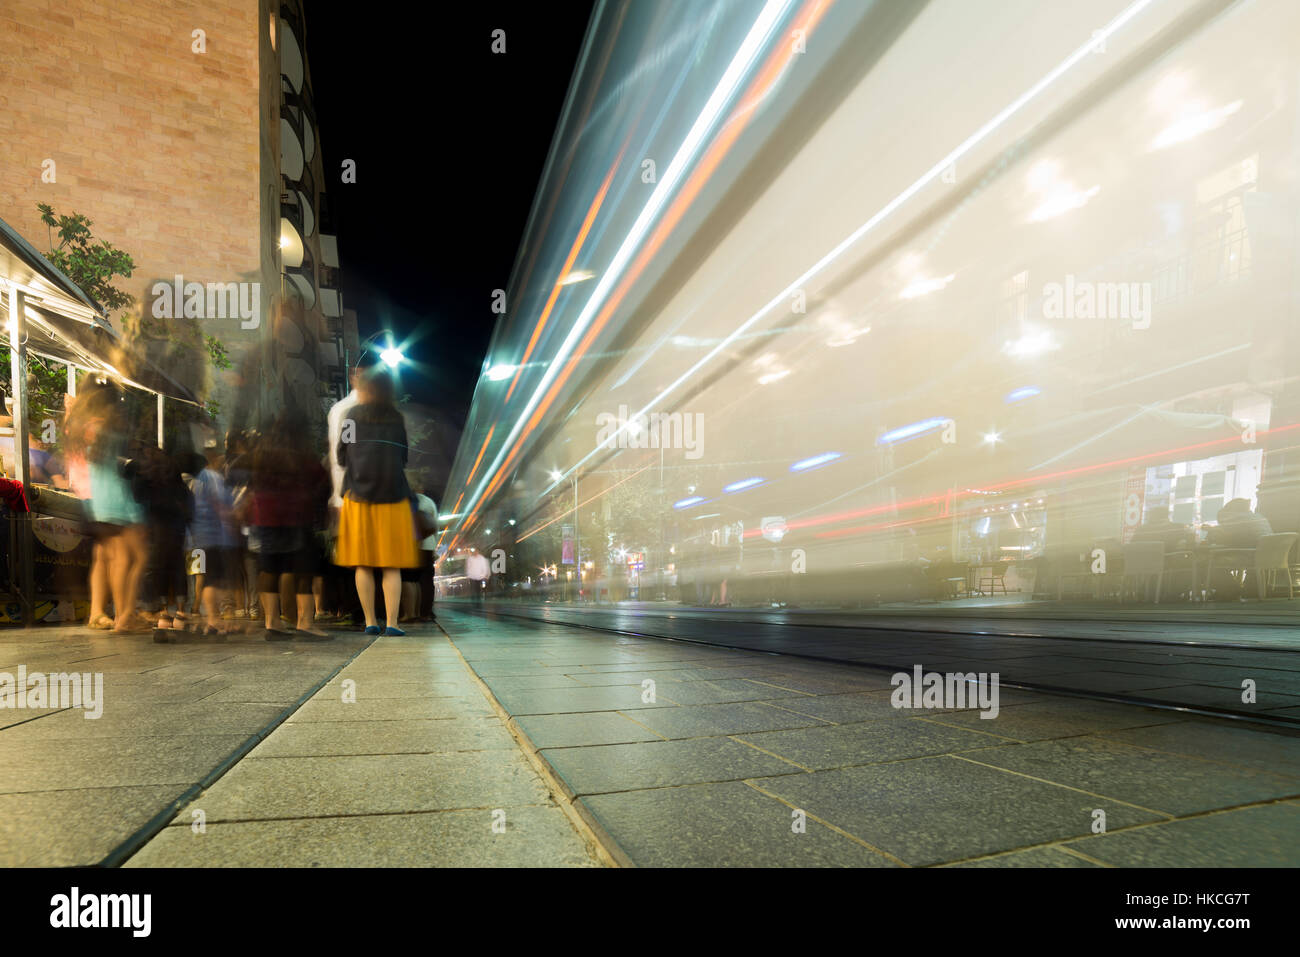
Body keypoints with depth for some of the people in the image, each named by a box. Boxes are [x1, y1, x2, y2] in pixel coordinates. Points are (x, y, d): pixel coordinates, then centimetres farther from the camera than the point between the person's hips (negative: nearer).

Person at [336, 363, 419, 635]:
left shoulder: (353, 415, 3)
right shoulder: (397, 419, 5)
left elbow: (341, 457, 6)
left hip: (359, 497, 0)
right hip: (393, 497, 0)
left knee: (363, 564, 7)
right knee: (392, 565, 2)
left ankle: (370, 621, 7)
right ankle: (391, 622, -2)